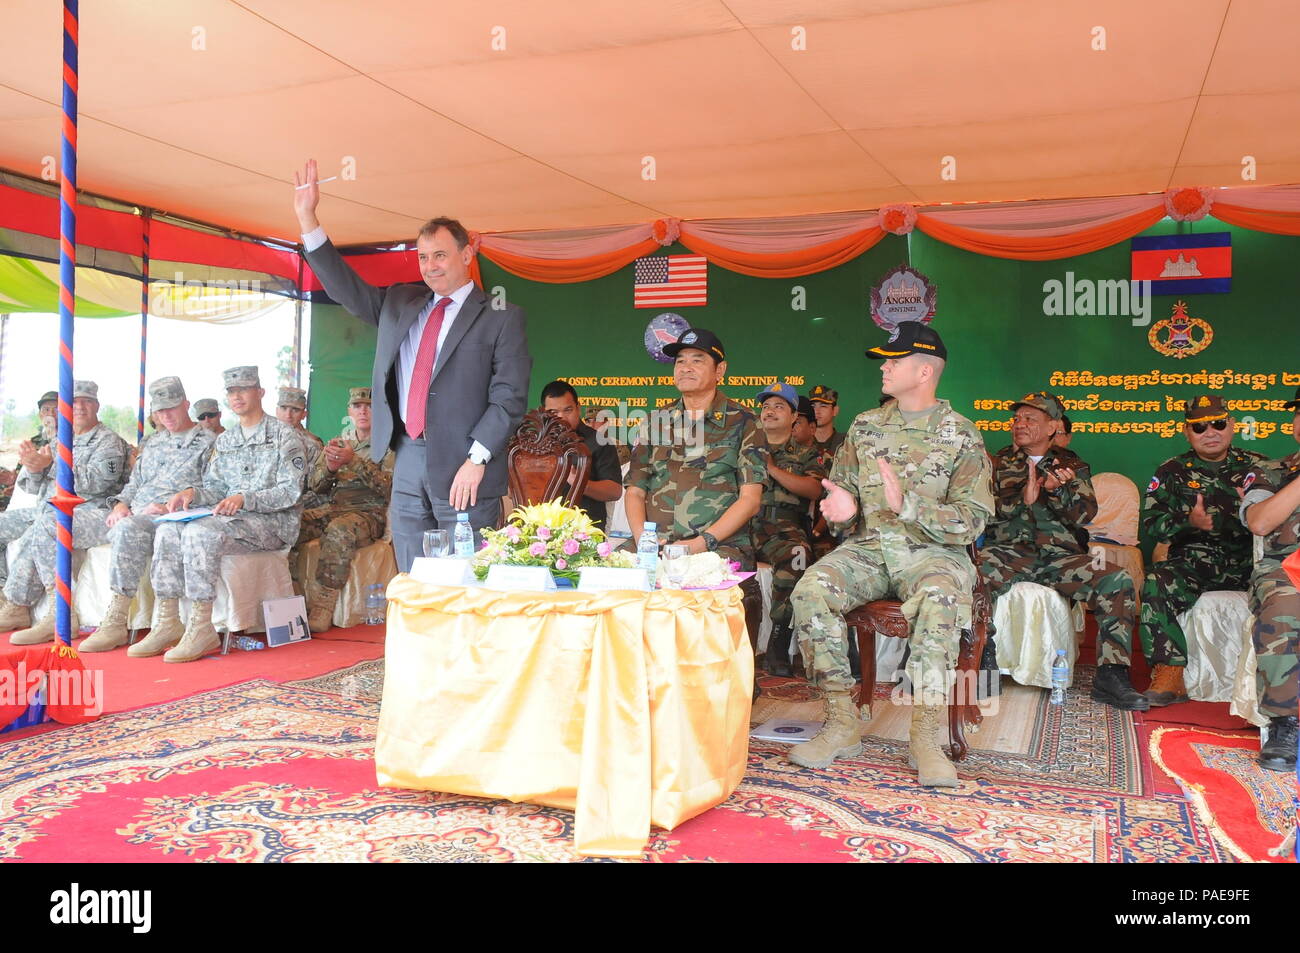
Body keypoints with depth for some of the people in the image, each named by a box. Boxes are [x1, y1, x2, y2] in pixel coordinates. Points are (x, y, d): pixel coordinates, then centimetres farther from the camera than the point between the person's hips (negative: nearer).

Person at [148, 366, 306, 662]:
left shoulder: (283, 435, -1)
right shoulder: (224, 441, 22)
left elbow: (291, 491, -10)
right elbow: (216, 487, 19)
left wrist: (245, 499, -22)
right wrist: (193, 492, -4)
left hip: (272, 520, -7)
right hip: (229, 517, 7)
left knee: (199, 531, -31)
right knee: (167, 531, -17)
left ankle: (201, 627, -29)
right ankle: (168, 623, -16)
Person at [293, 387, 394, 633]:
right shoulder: (338, 443, 20)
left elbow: (388, 486, -11)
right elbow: (314, 486, 14)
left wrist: (355, 461, -19)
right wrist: (329, 467, -8)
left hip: (369, 511, -5)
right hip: (332, 508, 5)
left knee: (340, 530, -38)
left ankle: (322, 606, -34)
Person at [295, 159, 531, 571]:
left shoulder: (501, 317, 0)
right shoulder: (400, 302, 17)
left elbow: (509, 396, -7)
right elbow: (346, 289, 13)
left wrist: (476, 460, -15)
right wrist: (307, 218, 5)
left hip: (461, 465, -5)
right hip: (408, 462, 5)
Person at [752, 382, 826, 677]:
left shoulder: (806, 454, 18)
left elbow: (815, 489, -1)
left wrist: (773, 469, -6)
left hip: (784, 528, -2)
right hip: (745, 525, 2)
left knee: (796, 555, -38)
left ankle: (778, 645, -28)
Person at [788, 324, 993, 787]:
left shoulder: (961, 435, 0)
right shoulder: (866, 425, 12)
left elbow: (973, 521, -7)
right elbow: (840, 491, 17)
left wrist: (908, 505, -23)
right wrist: (841, 508, -9)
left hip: (932, 551, -3)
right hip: (868, 545, 4)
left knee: (941, 600, -38)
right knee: (811, 590, -26)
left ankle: (926, 735, -27)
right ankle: (842, 723, -17)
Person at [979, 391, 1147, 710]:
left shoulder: (1072, 466, 20)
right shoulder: (999, 464, 19)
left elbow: (1086, 513, 4)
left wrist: (1058, 489, -15)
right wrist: (1022, 498, -12)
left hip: (1061, 556, 2)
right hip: (1009, 551, -1)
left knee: (1118, 582, -25)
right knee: (977, 571, -36)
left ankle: (1111, 676, -22)